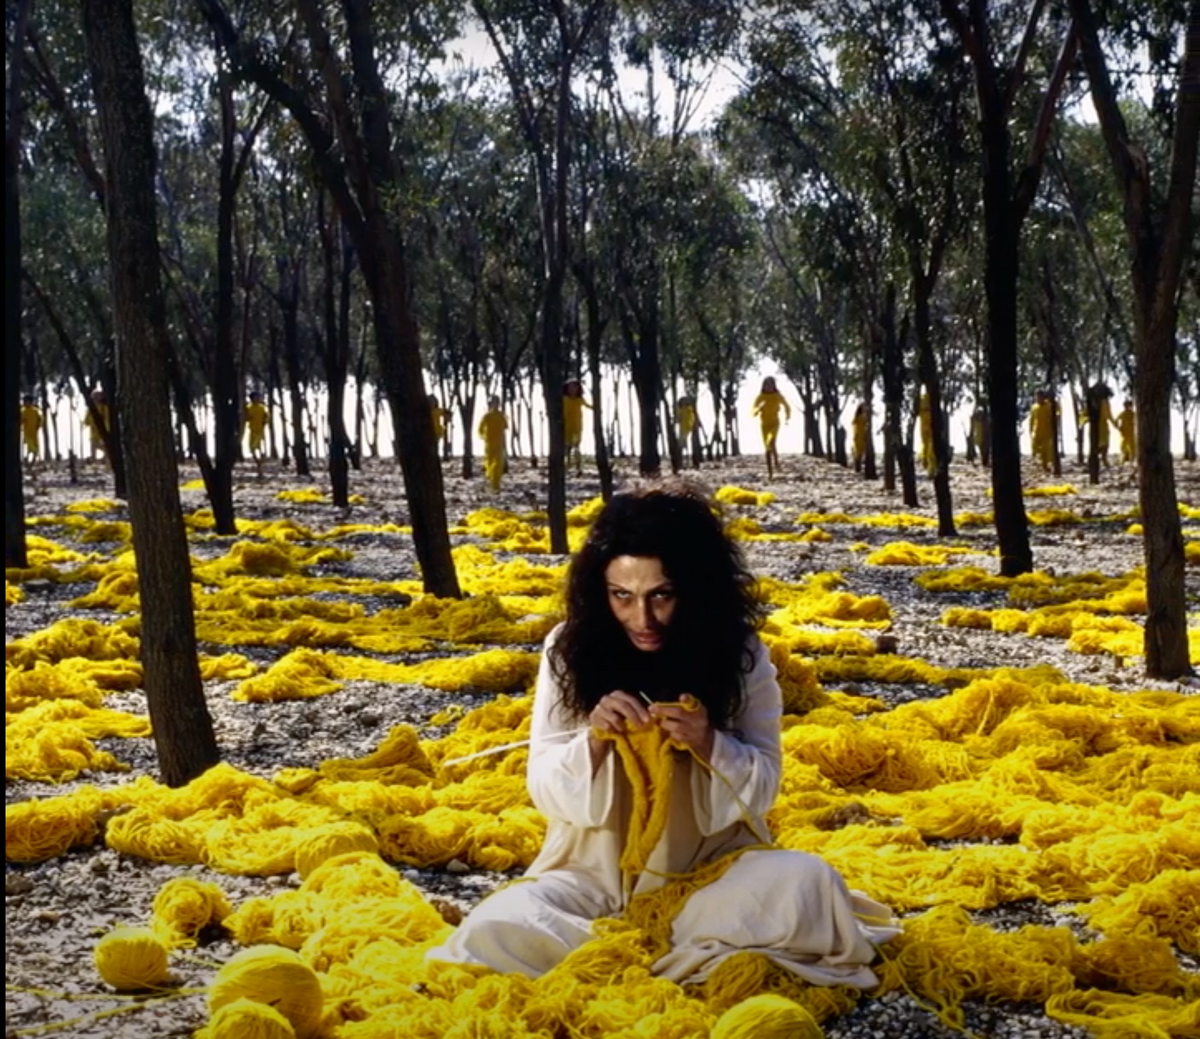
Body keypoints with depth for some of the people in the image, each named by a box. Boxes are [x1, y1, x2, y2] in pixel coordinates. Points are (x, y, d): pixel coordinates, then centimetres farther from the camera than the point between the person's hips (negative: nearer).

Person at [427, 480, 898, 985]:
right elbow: (544, 788, -3)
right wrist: (593, 742, -24)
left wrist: (709, 745, -22)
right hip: (595, 875, 0)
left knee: (808, 883, -29)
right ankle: (711, 956, -18)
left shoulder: (740, 656, -7)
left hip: (712, 871, 0)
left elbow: (762, 787, -2)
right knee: (495, 931, -28)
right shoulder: (568, 650, -6)